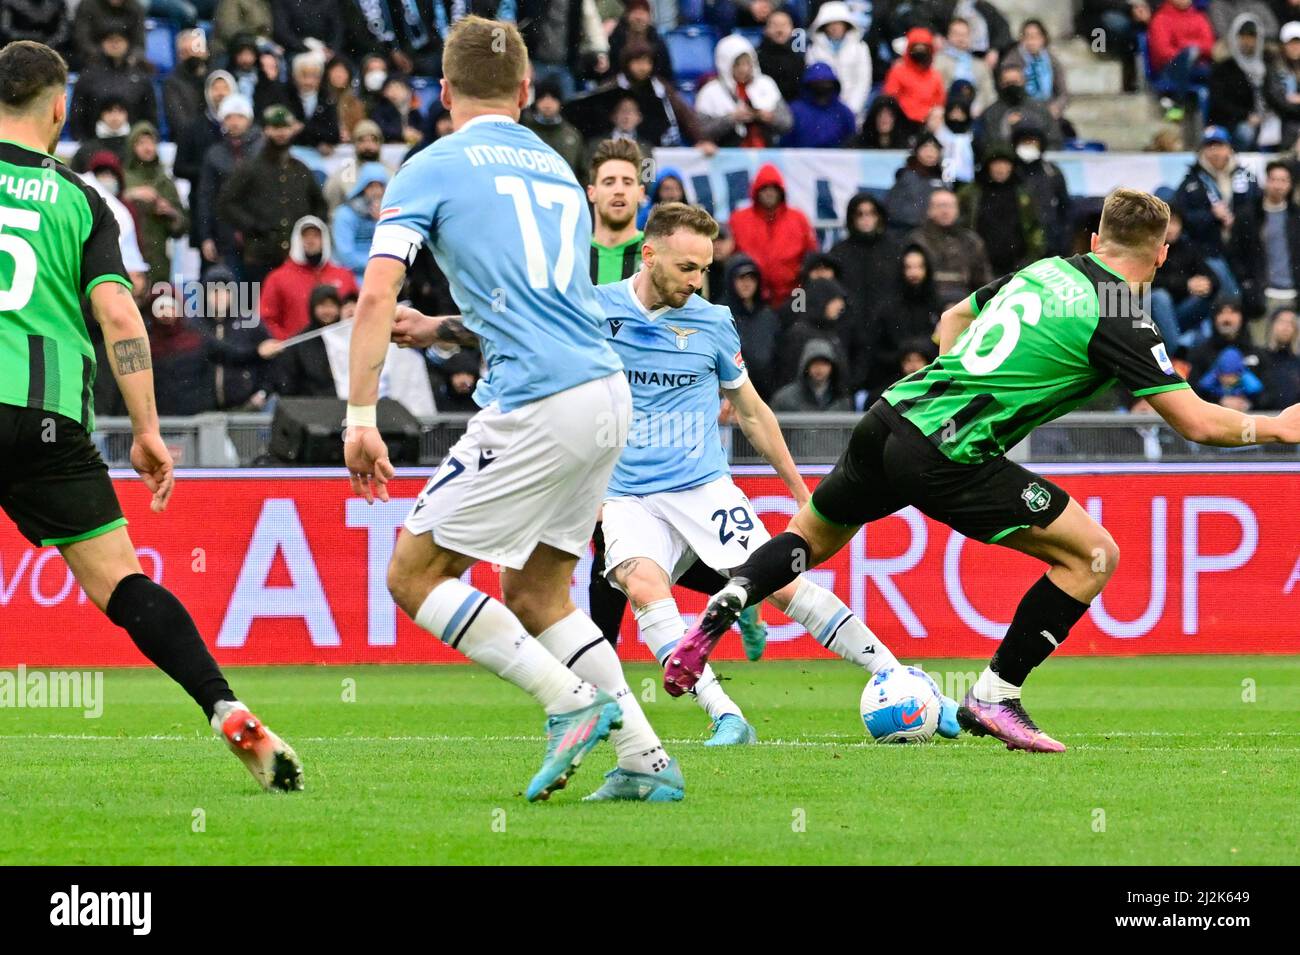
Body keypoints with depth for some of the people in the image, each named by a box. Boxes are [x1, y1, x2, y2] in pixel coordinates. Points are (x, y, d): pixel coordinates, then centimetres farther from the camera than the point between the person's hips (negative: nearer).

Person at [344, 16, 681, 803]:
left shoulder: (434, 168, 1)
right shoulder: (555, 169, 22)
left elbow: (377, 295, -10)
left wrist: (361, 415, -10)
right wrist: (442, 330, 35)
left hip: (538, 408, -7)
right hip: (609, 396, 7)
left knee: (415, 575, 1)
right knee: (534, 594, 18)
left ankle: (572, 703, -10)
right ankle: (647, 760, 8)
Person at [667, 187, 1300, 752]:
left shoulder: (1045, 271, 16)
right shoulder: (1119, 323, -6)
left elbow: (953, 319, 32)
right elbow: (1197, 423, -7)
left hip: (890, 415, 8)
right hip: (946, 453, -8)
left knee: (812, 538, 31)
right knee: (1093, 555, 0)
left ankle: (716, 617, 8)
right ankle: (994, 697, 1)